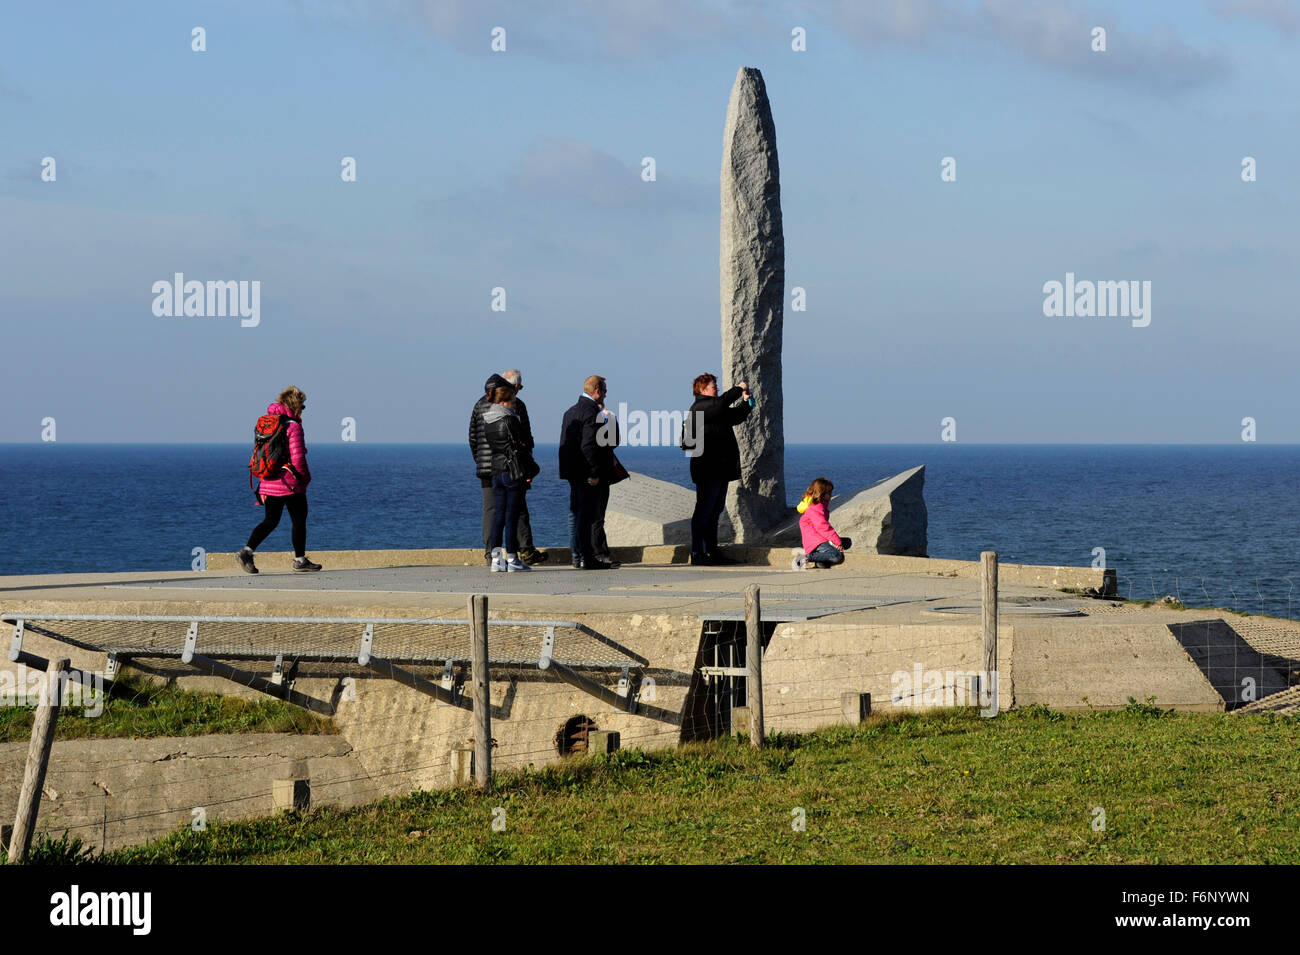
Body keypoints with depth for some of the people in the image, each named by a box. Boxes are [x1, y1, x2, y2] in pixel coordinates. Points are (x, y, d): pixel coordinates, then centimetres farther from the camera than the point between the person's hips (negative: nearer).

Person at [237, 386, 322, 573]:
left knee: (270, 521, 10)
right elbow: (297, 458, -18)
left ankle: (247, 551, -7)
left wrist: (262, 488, 18)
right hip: (291, 483, -7)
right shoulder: (293, 426, -13)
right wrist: (306, 478, -1)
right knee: (299, 520, 7)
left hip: (270, 482, 7)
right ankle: (300, 560, 13)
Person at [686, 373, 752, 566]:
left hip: (720, 469, 10)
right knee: (704, 511, -7)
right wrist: (739, 389, -16)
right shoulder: (699, 409, -10)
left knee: (715, 511, 11)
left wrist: (747, 403, 17)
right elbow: (721, 403, -27)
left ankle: (712, 551, 15)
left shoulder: (715, 410, 20)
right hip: (707, 469, -10)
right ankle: (697, 553, -5)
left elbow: (734, 417, 33)